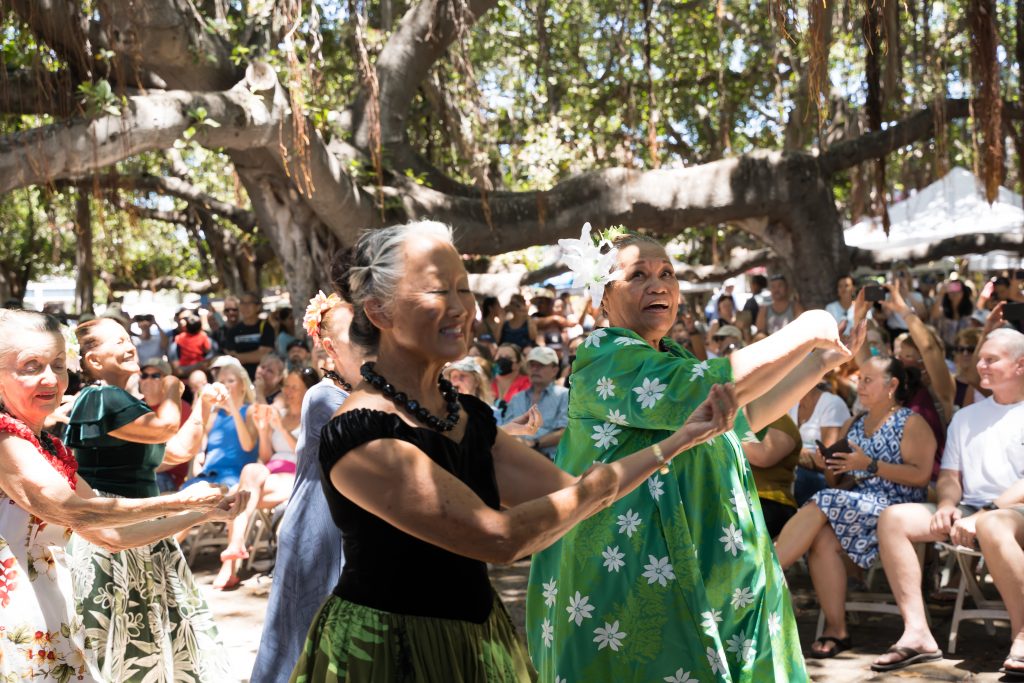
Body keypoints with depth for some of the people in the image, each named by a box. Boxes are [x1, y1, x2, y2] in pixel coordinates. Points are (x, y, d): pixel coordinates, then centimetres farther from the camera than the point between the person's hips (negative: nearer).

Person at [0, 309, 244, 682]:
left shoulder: (53, 452, 14)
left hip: (57, 635, 8)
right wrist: (182, 501, -17)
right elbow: (73, 511, -23)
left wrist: (205, 513, 10)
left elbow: (111, 535, 15)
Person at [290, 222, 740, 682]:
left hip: (476, 641, 8)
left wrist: (684, 436, 3)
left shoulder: (468, 416, 3)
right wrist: (599, 486, -11)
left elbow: (566, 491, 5)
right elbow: (500, 537, -26)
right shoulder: (361, 434, -23)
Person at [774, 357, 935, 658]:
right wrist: (828, 467, 0)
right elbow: (838, 484, 23)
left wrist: (871, 465, -16)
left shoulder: (912, 424, 4)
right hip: (849, 506, 6)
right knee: (822, 539, -29)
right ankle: (835, 630, -28)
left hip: (892, 506, -6)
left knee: (821, 505, -29)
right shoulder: (852, 425, 23)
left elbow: (921, 475, -10)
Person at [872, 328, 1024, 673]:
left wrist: (982, 517, -21)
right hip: (969, 511, 7)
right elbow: (949, 475, 18)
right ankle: (917, 633, -26)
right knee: (893, 518, -17)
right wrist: (947, 505, -5)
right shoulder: (966, 416, 22)